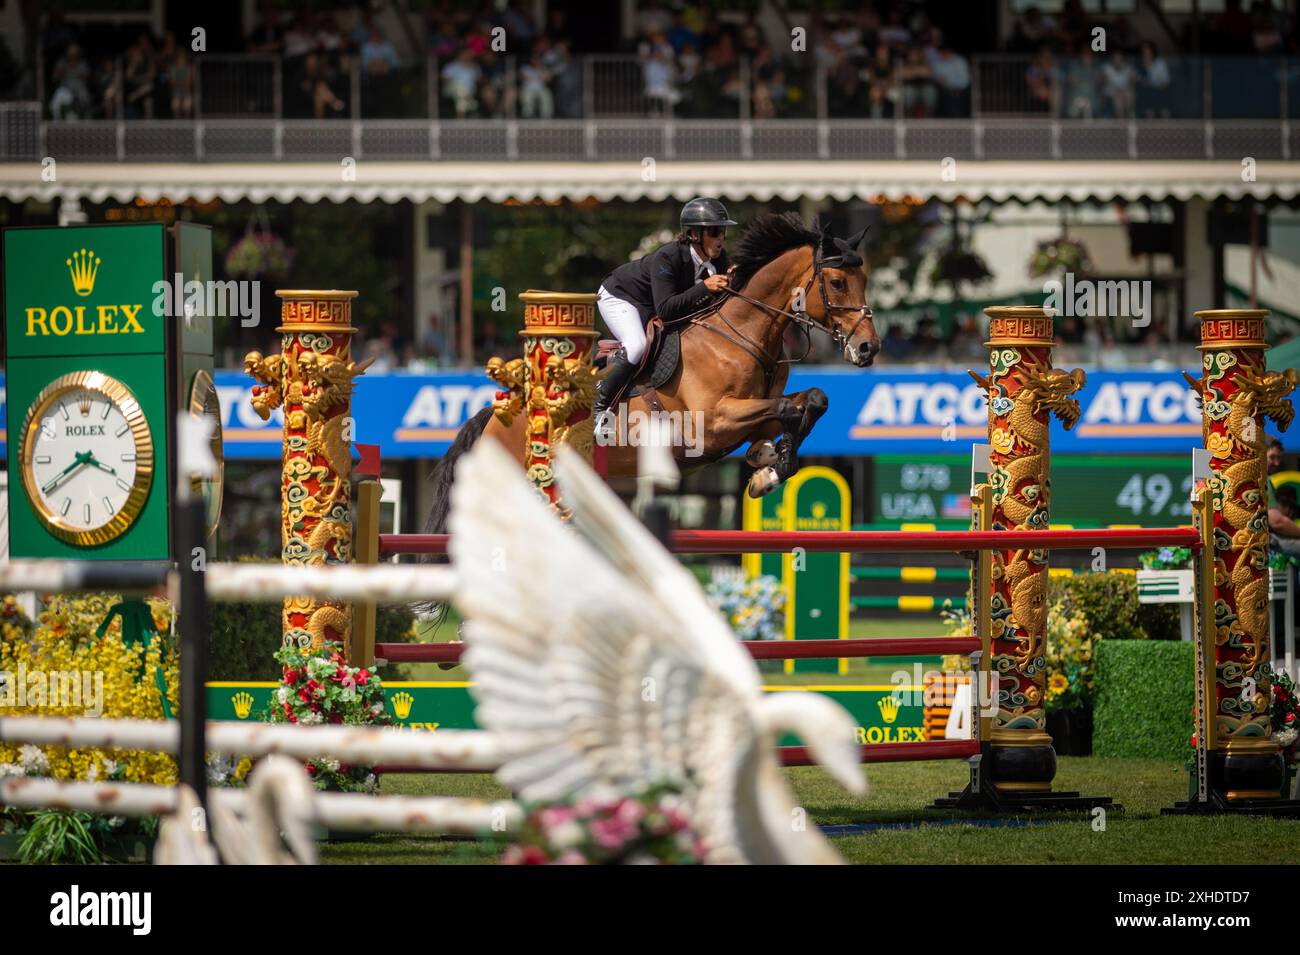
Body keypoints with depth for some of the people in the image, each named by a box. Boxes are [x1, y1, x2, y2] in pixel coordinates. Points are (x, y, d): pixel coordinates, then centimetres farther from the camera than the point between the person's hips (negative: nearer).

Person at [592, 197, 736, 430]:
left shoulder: (718, 259, -17)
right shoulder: (667, 257, -37)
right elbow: (665, 309, -42)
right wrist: (704, 287, -50)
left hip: (648, 307, 8)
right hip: (619, 296, -8)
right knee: (637, 346, -31)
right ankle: (601, 407, -14)